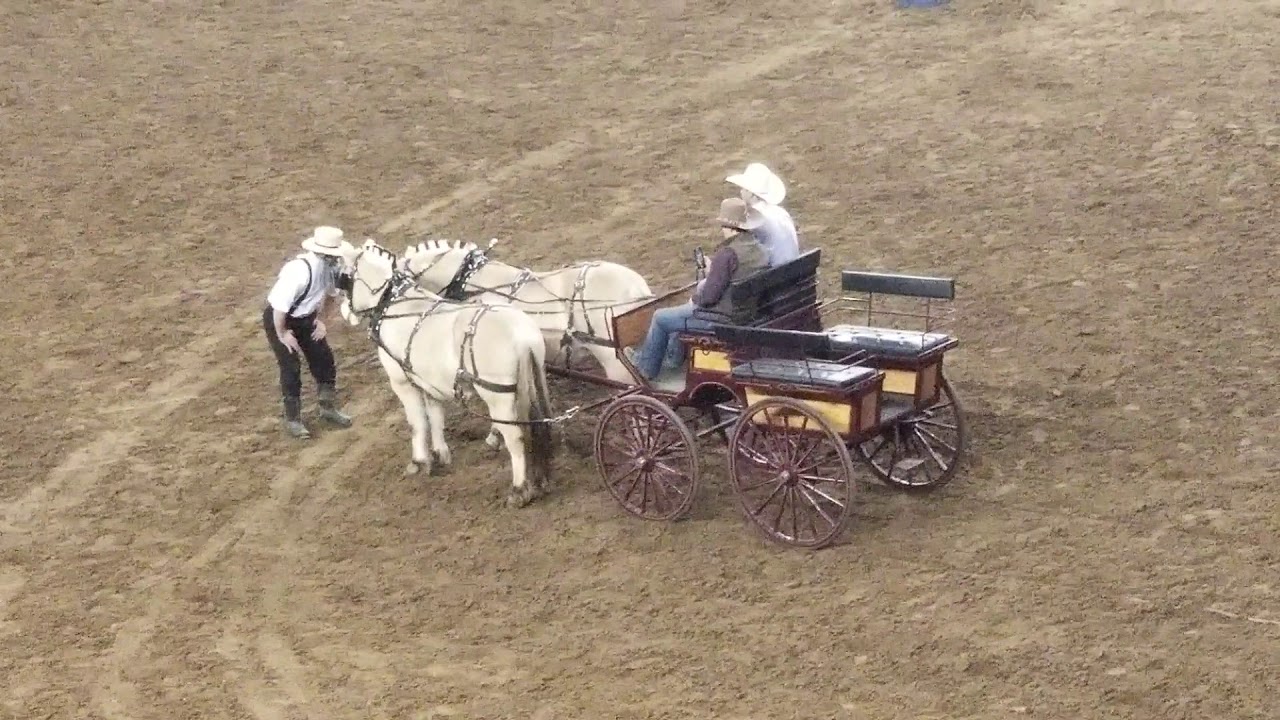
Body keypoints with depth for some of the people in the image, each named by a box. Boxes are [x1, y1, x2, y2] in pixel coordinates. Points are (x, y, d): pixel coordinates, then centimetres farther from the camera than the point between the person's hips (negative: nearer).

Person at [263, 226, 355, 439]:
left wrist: (320, 320, 4)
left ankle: (328, 408, 30)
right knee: (291, 368, -4)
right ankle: (292, 419, 12)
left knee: (324, 359, 10)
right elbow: (279, 306, -32)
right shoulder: (299, 271, -39)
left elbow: (328, 293, 5)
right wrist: (282, 334, -20)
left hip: (306, 317, 7)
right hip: (279, 318, -7)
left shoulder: (330, 267, -18)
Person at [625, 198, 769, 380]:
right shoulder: (760, 250, 0)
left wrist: (695, 298, -2)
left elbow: (708, 296, -24)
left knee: (660, 318, 12)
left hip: (723, 319, -9)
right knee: (683, 310, 32)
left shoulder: (727, 254, -26)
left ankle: (646, 366, 30)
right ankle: (672, 355, 44)